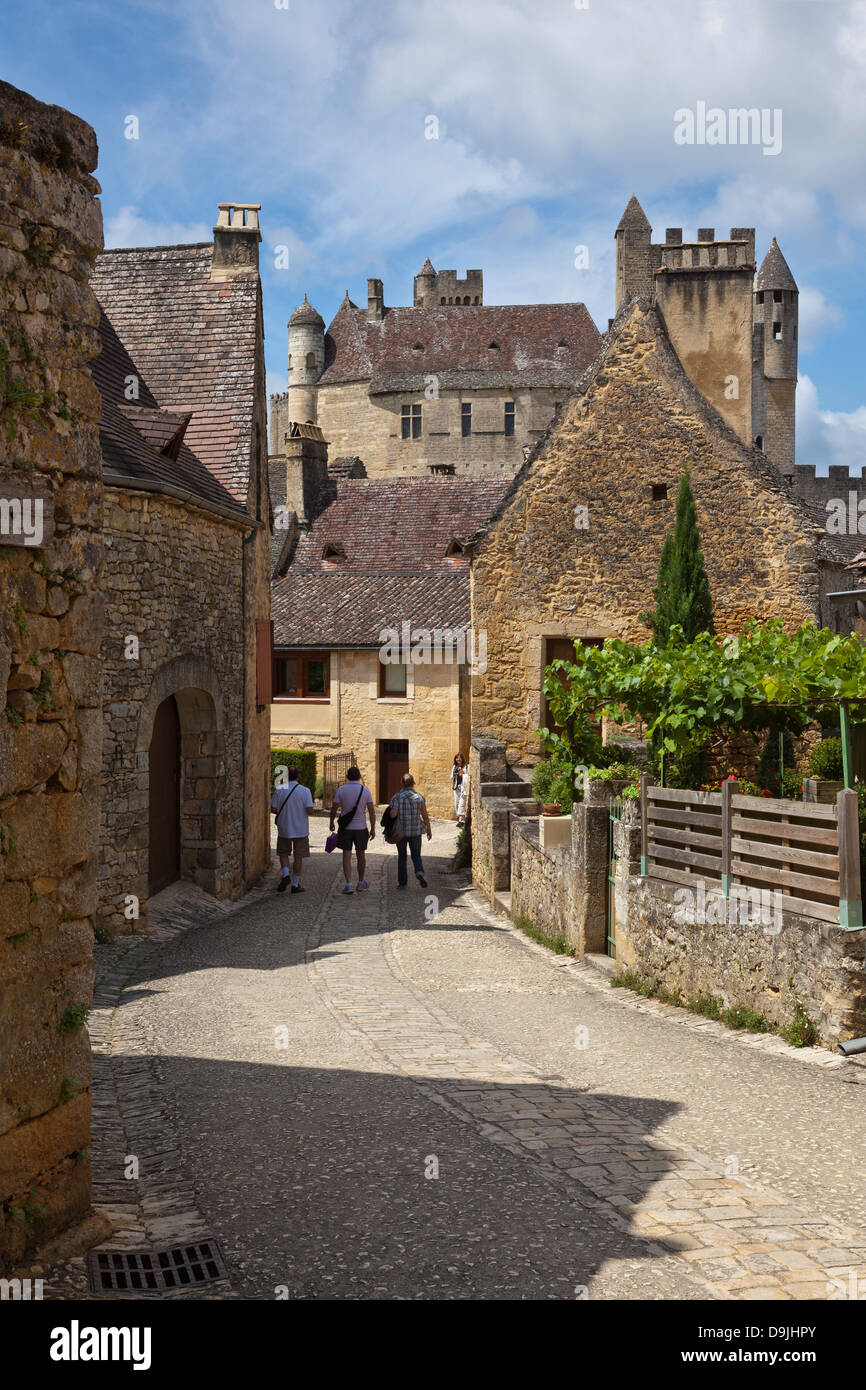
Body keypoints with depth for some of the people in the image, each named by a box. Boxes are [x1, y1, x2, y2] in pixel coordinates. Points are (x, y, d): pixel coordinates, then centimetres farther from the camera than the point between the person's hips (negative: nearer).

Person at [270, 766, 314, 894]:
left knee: (283, 853, 19)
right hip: (300, 829, -1)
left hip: (284, 829, 1)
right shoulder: (305, 791, -10)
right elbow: (309, 810, -14)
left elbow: (273, 809, -4)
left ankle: (285, 875, -2)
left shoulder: (279, 790, -5)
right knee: (298, 857, 8)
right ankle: (295, 884, 10)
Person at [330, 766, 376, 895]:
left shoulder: (341, 790, -5)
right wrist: (373, 829, 1)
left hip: (345, 828, -1)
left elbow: (334, 808, -1)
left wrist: (331, 822, 15)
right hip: (361, 827, 1)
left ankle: (348, 884, -10)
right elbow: (371, 811, -5)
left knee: (346, 856, 1)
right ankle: (361, 882, 27)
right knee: (361, 855, 15)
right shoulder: (366, 791, -4)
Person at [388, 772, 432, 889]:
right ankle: (419, 872, -14)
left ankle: (402, 882, 15)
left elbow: (393, 814, -17)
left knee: (402, 856, 14)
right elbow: (425, 816, -1)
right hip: (416, 831, 1)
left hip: (401, 831, -1)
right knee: (416, 856, 14)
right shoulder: (419, 797, -3)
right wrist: (429, 830, 9)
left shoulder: (396, 797, -8)